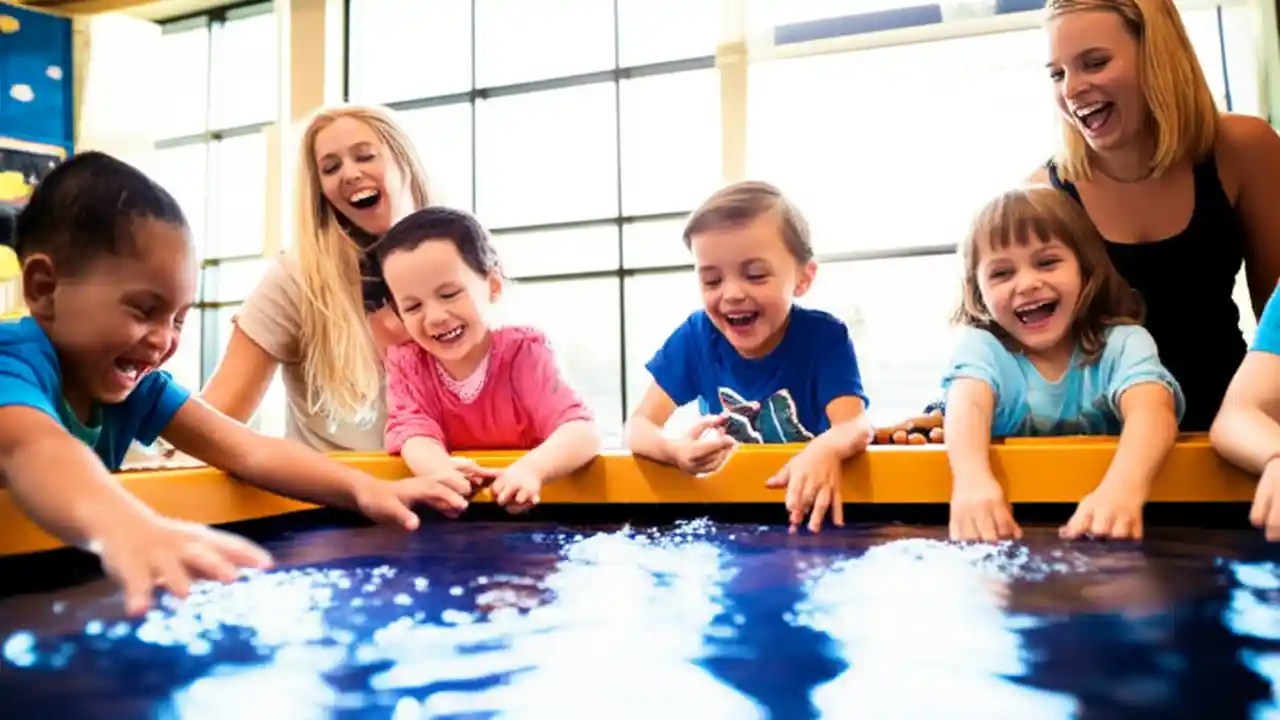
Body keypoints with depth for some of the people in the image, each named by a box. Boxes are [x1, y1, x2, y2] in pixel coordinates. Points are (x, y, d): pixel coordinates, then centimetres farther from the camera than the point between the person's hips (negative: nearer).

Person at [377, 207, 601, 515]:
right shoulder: (405, 361, -2)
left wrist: (530, 470, -41)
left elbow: (583, 431, -21)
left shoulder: (522, 353, -11)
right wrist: (440, 471, -37)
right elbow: (412, 430, -14)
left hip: (524, 512, -2)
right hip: (448, 513, 2)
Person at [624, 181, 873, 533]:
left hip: (803, 511, -1)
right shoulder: (696, 336, -9)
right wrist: (677, 450, -36)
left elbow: (856, 424, -27)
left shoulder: (824, 337, -14)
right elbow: (638, 427, -13)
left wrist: (827, 448, -51)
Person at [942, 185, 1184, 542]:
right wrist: (973, 480, -46)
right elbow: (969, 404, -24)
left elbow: (1151, 410, -24)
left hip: (1098, 526, 0)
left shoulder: (1123, 344, -4)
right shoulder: (981, 346, -4)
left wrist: (1123, 488, -45)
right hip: (1009, 522, 0)